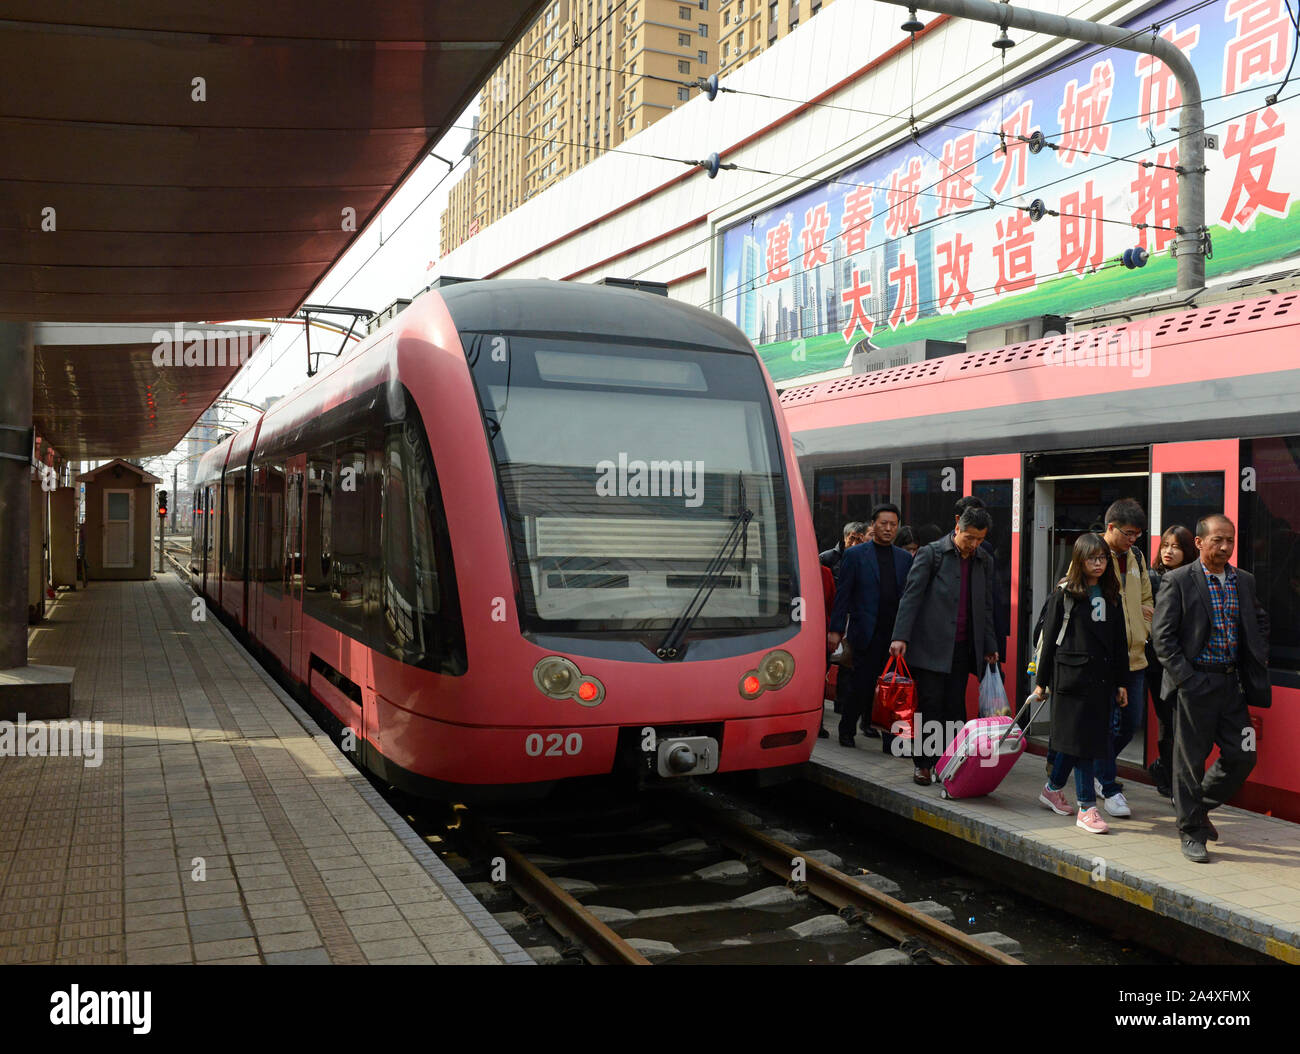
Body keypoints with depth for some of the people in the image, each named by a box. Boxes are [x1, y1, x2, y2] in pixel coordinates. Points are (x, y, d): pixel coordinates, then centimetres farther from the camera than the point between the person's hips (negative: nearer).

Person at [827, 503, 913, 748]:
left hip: (895, 634, 3)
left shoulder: (904, 558, 13)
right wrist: (835, 629, -4)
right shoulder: (855, 555, 2)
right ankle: (846, 730, 17)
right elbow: (842, 594, 0)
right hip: (866, 634, -3)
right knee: (862, 685, -2)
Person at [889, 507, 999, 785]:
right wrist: (901, 636, -15)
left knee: (955, 708, 5)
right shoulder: (930, 554, -3)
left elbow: (986, 606, 18)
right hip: (931, 645, -4)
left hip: (962, 648, 4)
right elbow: (911, 595, -7)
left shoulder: (984, 561, 12)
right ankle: (923, 764, 8)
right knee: (929, 707, -2)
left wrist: (989, 646, 16)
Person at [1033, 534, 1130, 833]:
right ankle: (1087, 807, -1)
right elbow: (1050, 637, -2)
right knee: (1080, 739, -5)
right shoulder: (1064, 594, -3)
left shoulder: (1111, 595, 12)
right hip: (1072, 674, -5)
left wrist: (1121, 681, 12)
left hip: (1101, 677, 5)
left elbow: (1119, 640, 15)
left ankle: (1052, 789, 29)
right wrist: (1041, 681, -2)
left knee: (1075, 738, 10)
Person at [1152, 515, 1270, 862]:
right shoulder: (1178, 580, -6)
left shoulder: (1245, 580, 11)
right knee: (1191, 758, 2)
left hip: (1233, 683, 5)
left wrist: (1258, 663, 10)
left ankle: (1200, 805, 30)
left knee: (1242, 756, 5)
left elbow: (1260, 622, 23)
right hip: (1195, 683, -5)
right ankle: (1191, 832, 15)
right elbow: (1163, 635, -9)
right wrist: (1184, 678, -14)